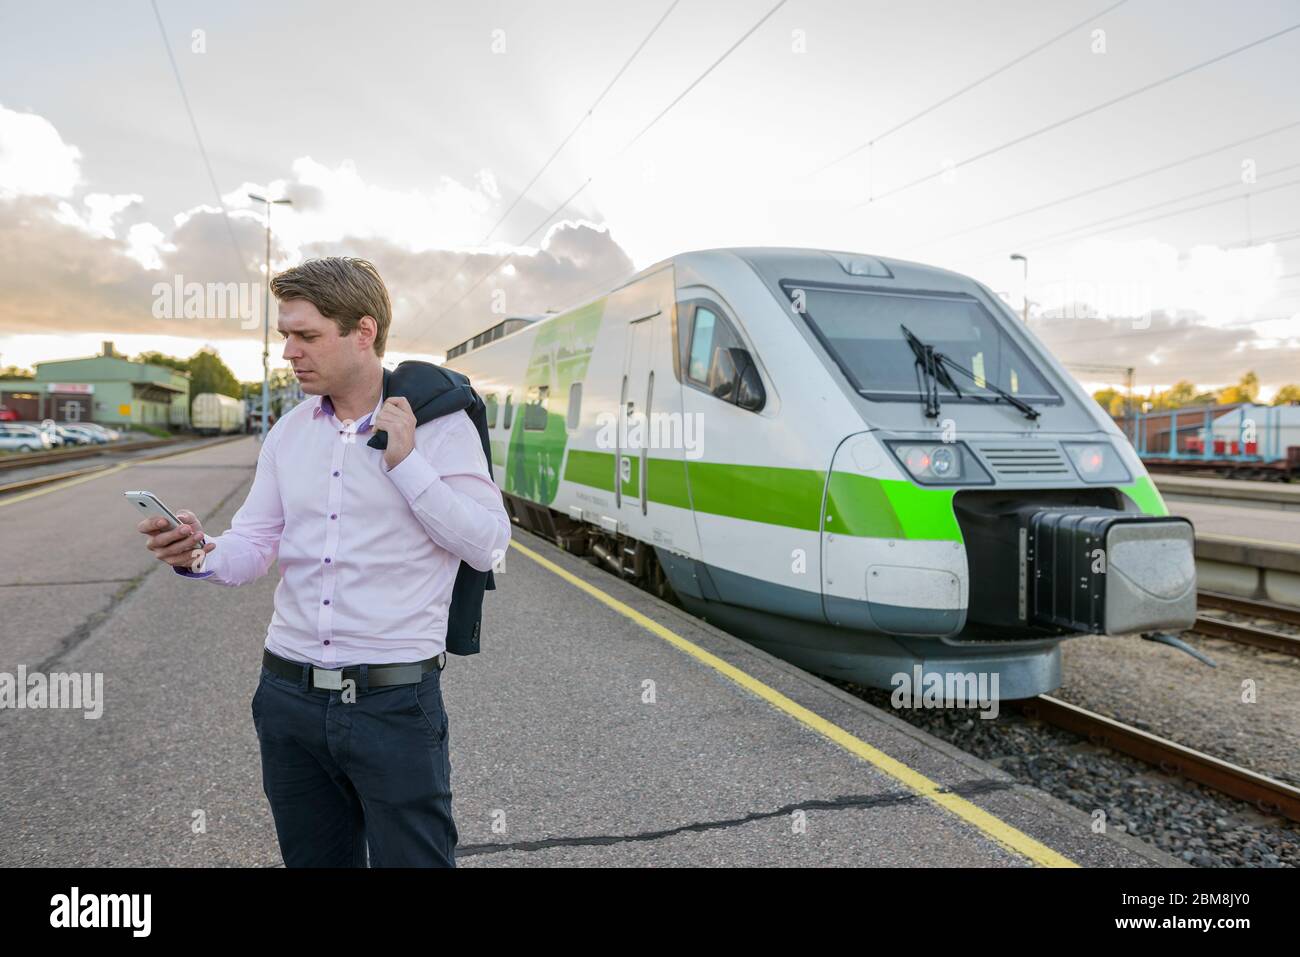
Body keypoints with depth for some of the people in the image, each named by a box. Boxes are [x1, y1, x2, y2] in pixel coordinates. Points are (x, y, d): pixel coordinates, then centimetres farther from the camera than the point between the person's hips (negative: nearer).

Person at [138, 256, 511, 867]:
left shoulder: (439, 424, -7)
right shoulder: (289, 431, 9)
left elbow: (488, 547, -11)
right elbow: (253, 547, 8)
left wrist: (406, 461, -17)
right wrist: (200, 553, -13)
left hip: (394, 702, -5)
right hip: (288, 696, 5)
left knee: (411, 858, 7)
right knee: (313, 859, 19)